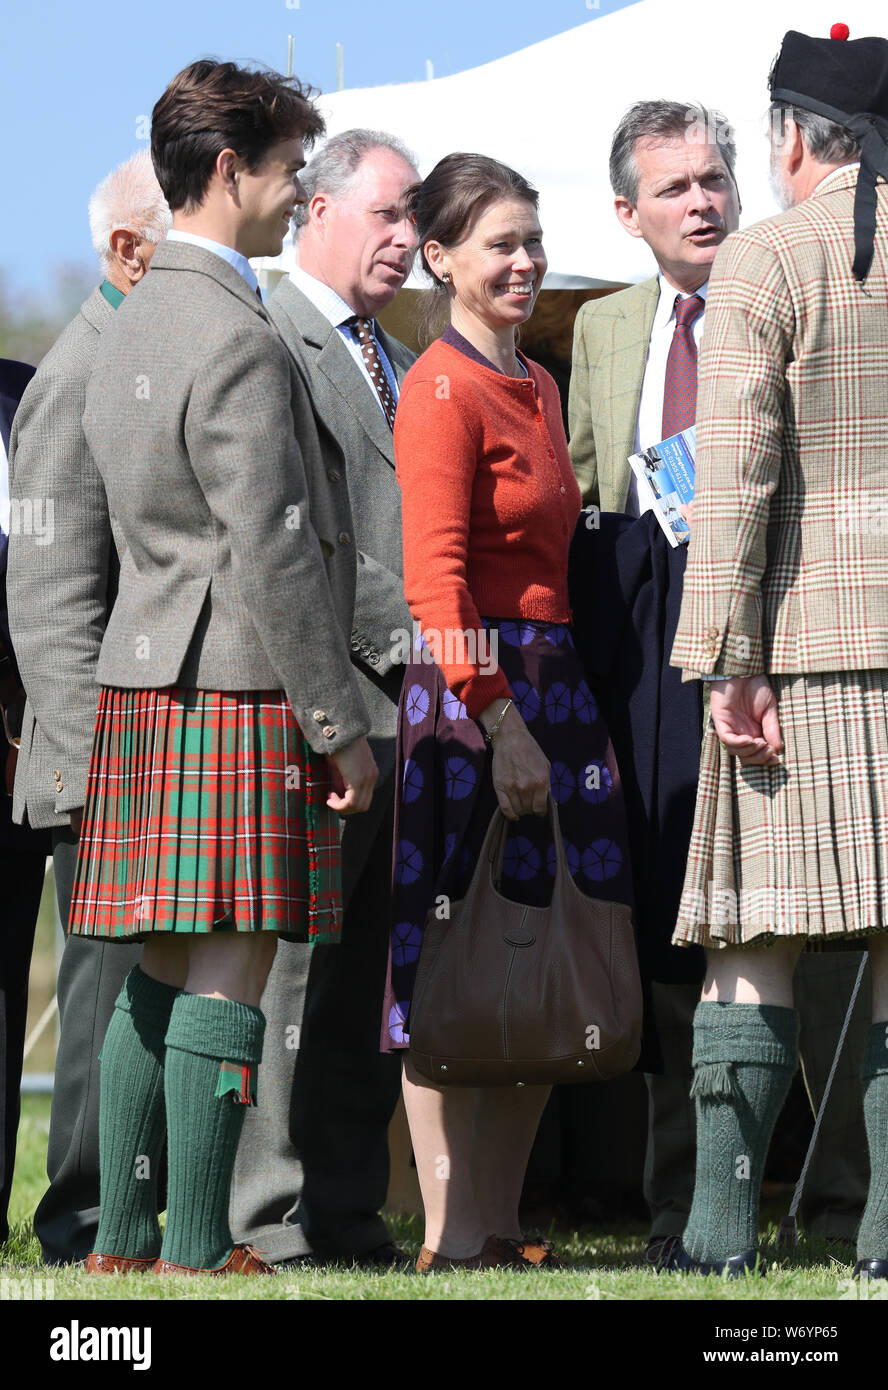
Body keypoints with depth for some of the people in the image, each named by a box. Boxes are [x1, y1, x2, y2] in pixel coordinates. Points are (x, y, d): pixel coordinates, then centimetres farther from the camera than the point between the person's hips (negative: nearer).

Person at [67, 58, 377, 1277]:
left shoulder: (135, 323, 15)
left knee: (164, 972, 12)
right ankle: (197, 1255, -5)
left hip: (146, 677, 9)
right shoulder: (235, 337, -15)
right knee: (229, 974, -6)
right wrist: (338, 721, -12)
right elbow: (270, 555, -18)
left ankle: (124, 1242, 14)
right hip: (237, 686, -9)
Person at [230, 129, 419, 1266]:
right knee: (299, 958, -8)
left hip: (403, 702, 9)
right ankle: (274, 1216, -6)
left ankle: (350, 1212, 11)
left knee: (372, 970, 8)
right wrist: (406, 632, -16)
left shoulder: (394, 361, 23)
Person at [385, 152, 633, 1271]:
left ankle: (499, 1224, 15)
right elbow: (434, 577, -17)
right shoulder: (441, 389, -11)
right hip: (470, 692, -9)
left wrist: (560, 707, 14)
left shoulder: (536, 385, 16)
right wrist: (503, 724, -22)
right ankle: (451, 1234, 0)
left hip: (550, 683, 9)